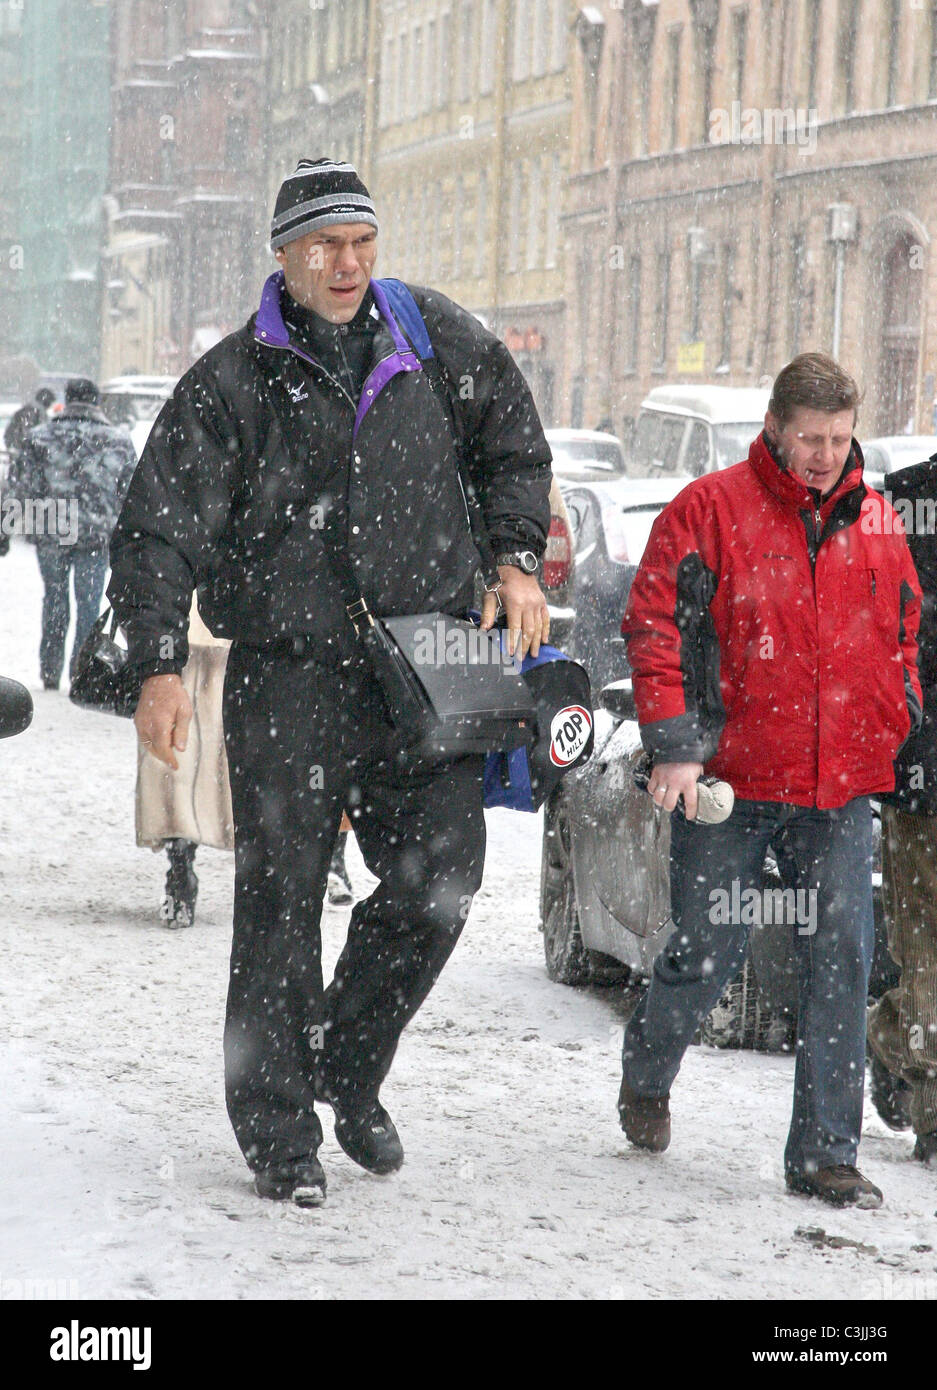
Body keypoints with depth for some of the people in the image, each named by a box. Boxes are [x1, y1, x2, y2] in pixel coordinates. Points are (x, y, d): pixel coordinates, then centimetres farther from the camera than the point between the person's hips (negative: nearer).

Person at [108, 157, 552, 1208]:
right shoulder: (234, 381, -2)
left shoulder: (435, 339, 6)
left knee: (439, 879, -2)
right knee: (281, 900, -2)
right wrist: (159, 666, -13)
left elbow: (512, 442, 21)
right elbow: (159, 531, -3)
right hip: (287, 674, -3)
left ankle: (349, 1068, 21)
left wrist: (515, 560, 8)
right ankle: (278, 1131, 9)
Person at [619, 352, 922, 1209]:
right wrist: (674, 745, -13)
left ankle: (825, 1153, 1)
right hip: (728, 782, -3)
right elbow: (655, 628, -6)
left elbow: (902, 636, 21)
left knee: (841, 959, -5)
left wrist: (900, 730, 12)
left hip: (839, 786, 3)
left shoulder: (876, 523, 10)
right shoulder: (710, 511, -3)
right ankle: (648, 1072, 35)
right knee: (708, 957, 3)